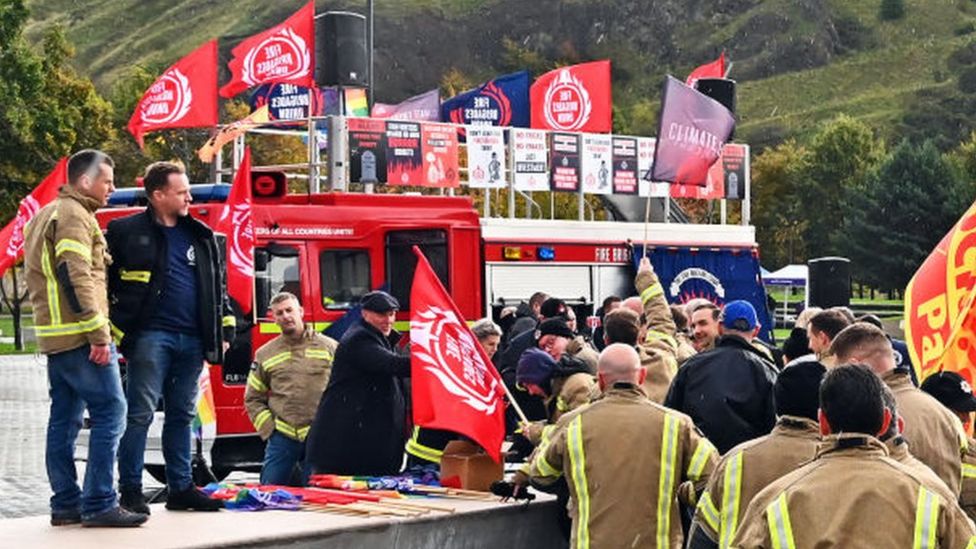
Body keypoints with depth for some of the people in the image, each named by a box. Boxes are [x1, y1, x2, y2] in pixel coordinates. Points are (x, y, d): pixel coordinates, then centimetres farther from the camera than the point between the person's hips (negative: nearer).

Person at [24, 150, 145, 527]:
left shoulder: (44, 216, 22)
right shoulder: (73, 216, -10)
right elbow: (76, 277, -20)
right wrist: (99, 334, -21)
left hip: (53, 336, 10)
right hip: (80, 336, -10)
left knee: (65, 419, 11)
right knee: (110, 412, -9)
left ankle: (65, 503, 13)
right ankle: (99, 504, -11)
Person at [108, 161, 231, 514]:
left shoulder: (201, 236, 15)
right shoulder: (126, 232, -1)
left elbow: (218, 285, 20)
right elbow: (102, 282, 0)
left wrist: (224, 330, 14)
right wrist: (115, 330, -6)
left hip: (192, 339, 5)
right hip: (150, 337, -5)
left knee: (182, 415, 11)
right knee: (140, 414, -5)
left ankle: (181, 488, 18)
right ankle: (130, 491, 1)